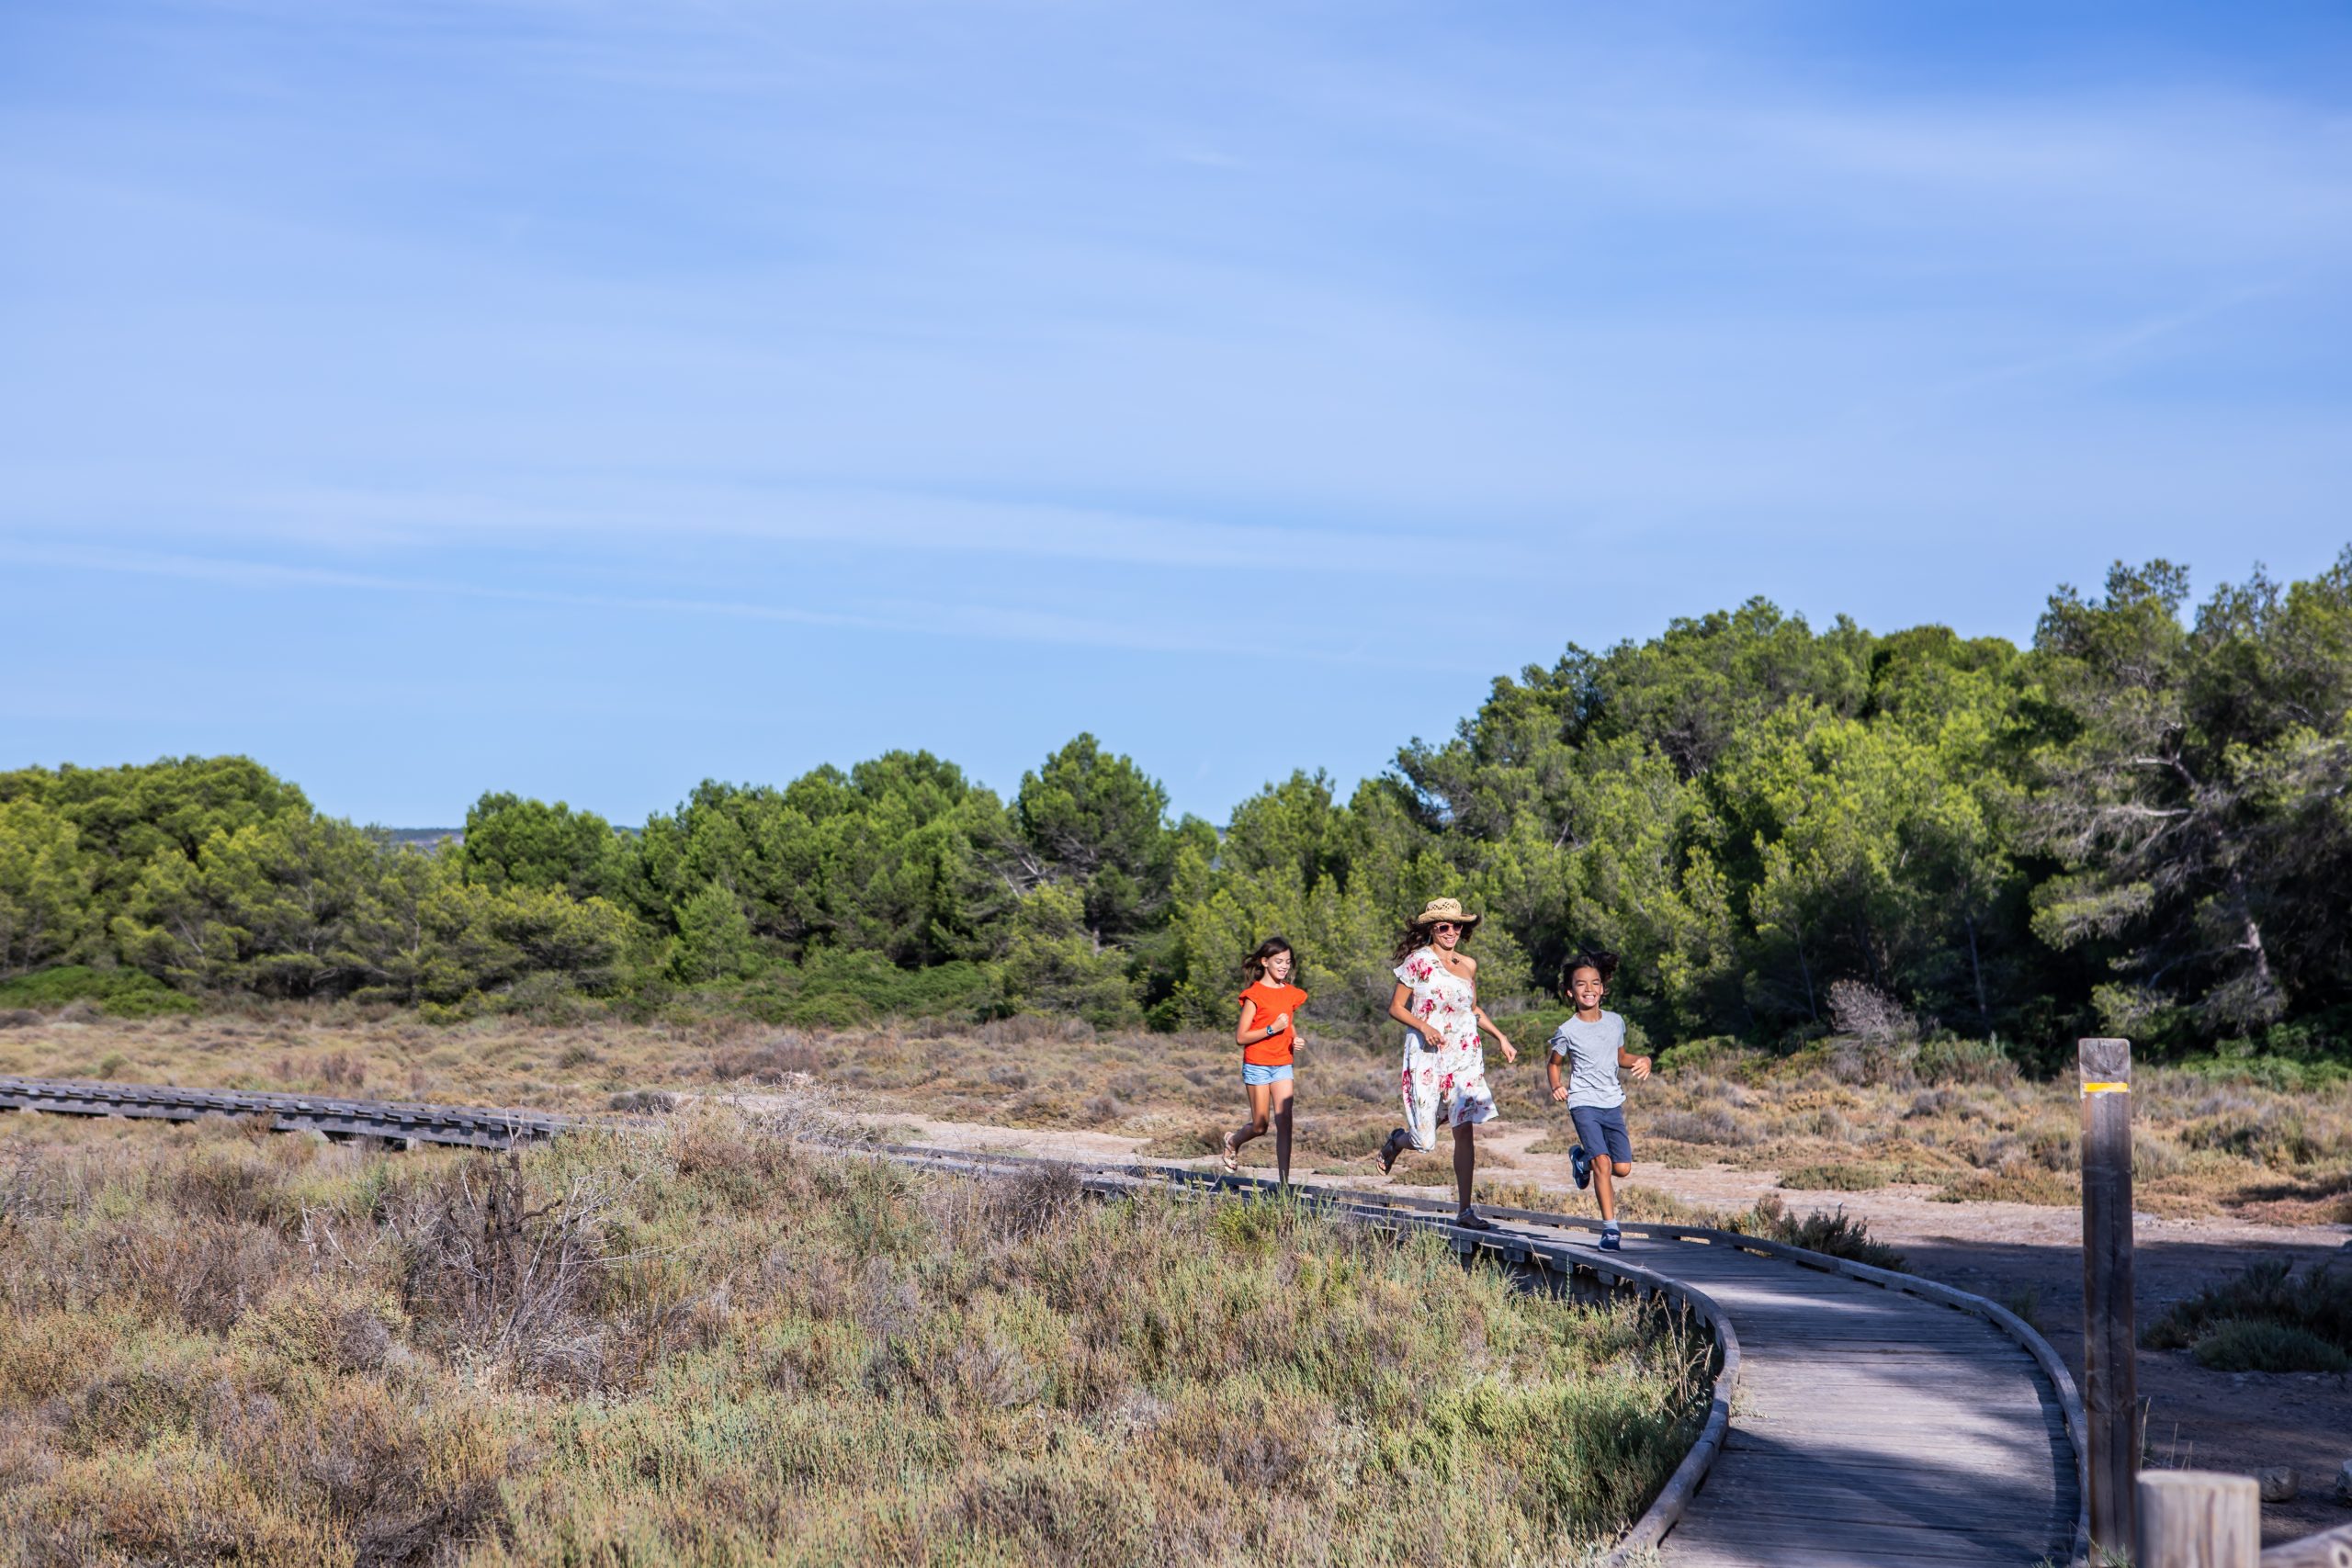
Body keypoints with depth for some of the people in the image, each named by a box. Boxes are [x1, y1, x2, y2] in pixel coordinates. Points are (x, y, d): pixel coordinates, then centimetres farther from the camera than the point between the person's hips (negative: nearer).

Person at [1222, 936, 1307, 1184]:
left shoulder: (1291, 993, 8)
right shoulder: (1255, 994, -9)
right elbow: (1240, 1037, -12)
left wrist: (1295, 1039, 4)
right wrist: (1272, 1029, -22)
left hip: (1283, 1065, 4)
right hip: (1257, 1065, -4)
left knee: (1284, 1122, -8)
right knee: (1260, 1126, 3)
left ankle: (1284, 1181, -9)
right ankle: (1233, 1140, 36)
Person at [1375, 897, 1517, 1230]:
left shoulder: (1468, 965, 10)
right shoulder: (1418, 961, -6)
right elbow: (1396, 1008, -4)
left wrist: (1501, 1039, 17)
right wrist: (1424, 1027, -20)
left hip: (1464, 1056, 4)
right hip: (1427, 1057, -4)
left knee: (1464, 1130, -6)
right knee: (1425, 1142, -4)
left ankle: (1466, 1210, -2)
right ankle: (1397, 1141, 34)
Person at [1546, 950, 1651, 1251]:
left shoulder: (1615, 1022, 5)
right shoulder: (1567, 1031, -7)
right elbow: (1553, 1063, 7)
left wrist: (1641, 1061, 0)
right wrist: (1556, 1087, -11)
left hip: (1612, 1103, 4)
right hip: (1584, 1103, -4)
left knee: (1622, 1167, 0)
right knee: (1602, 1164, -18)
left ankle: (1581, 1156, 31)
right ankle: (1609, 1229, -10)